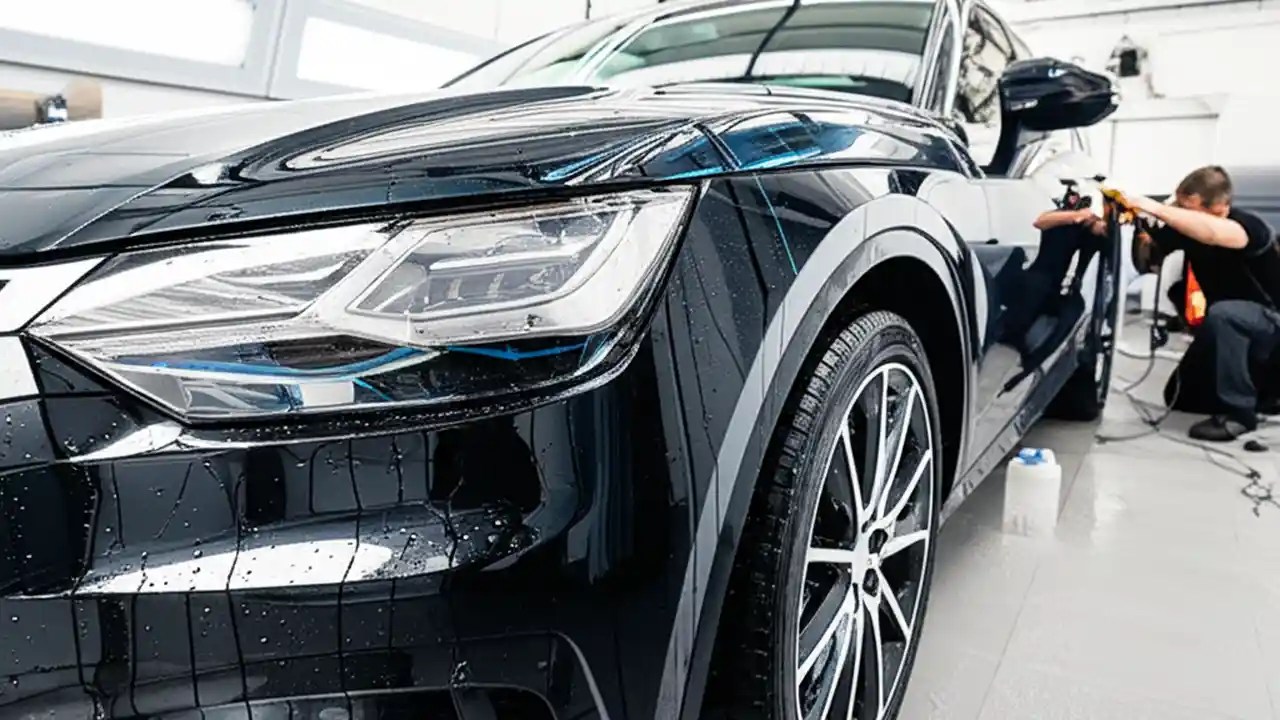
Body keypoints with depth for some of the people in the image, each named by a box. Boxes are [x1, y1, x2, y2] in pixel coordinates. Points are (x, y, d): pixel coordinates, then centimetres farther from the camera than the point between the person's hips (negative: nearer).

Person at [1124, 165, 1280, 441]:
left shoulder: (1249, 226, -29)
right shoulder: (1186, 225, -12)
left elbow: (1212, 233, -53)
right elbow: (1147, 265, -6)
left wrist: (1153, 207, -54)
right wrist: (1141, 226, -24)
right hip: (1232, 329, 7)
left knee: (1221, 314, -39)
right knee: (1179, 397, 11)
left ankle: (1237, 413, -24)